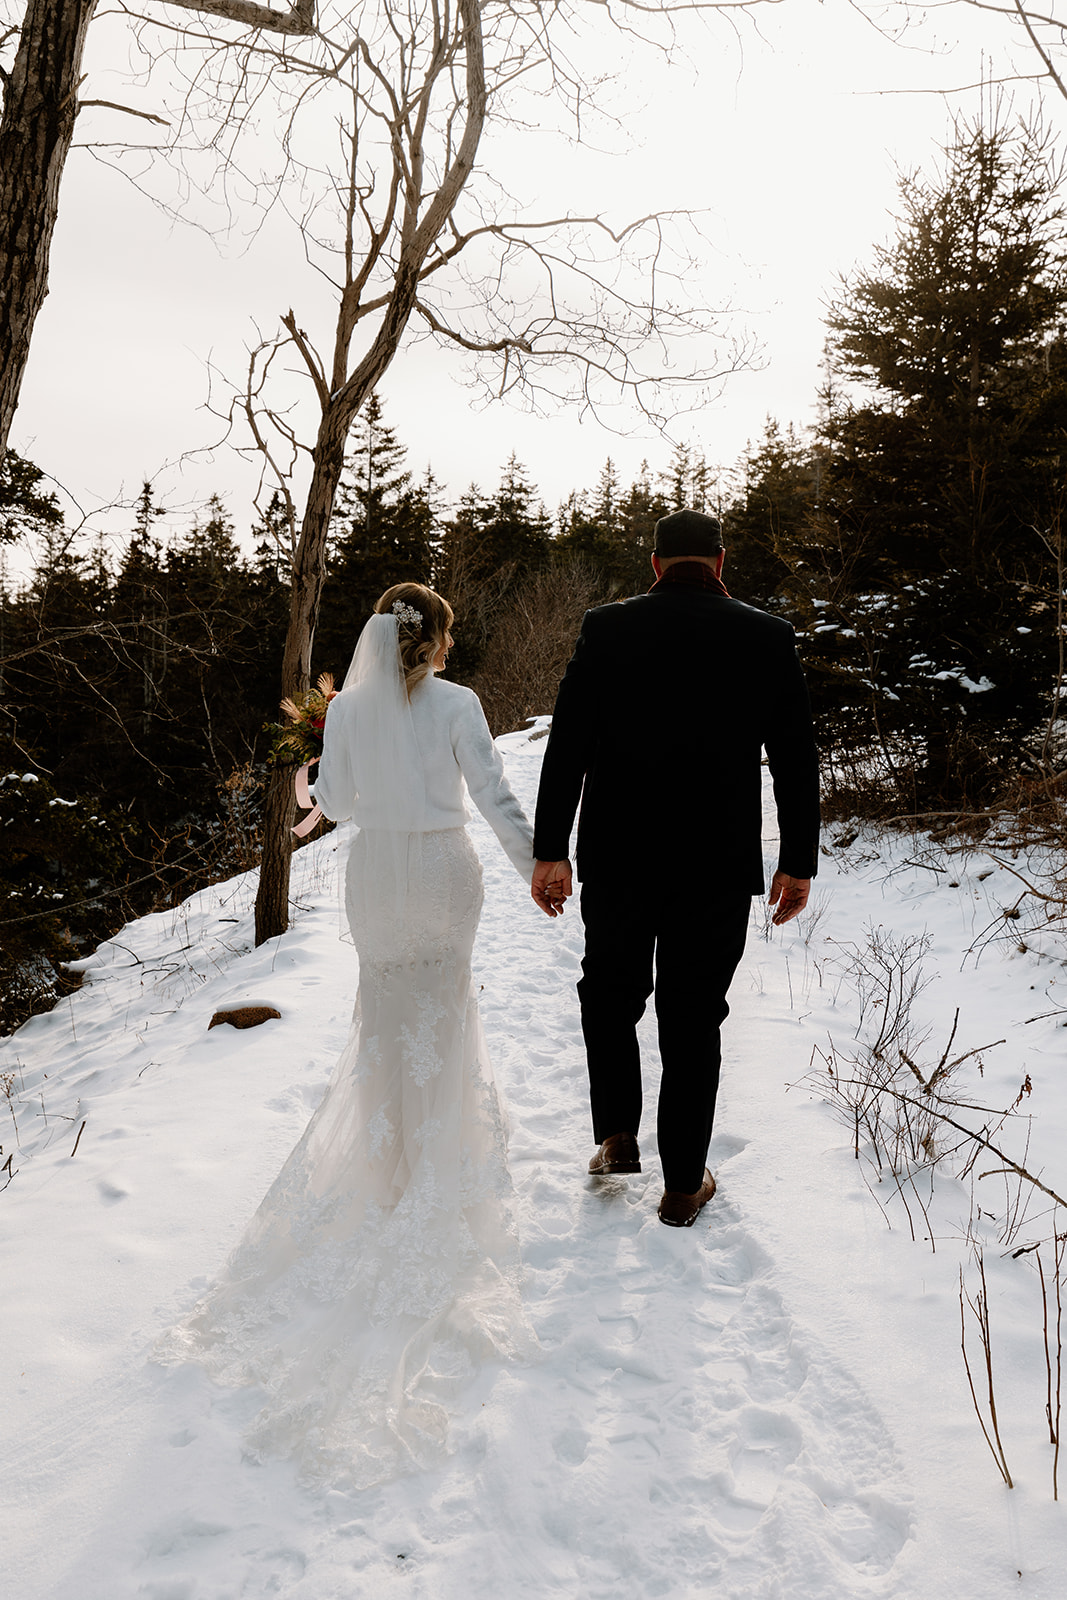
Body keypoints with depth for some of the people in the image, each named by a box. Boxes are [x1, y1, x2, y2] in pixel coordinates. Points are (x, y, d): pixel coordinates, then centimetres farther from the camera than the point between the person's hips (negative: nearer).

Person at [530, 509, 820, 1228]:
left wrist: (550, 852, 0)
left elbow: (566, 749, -5)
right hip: (719, 871, 1)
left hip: (617, 864, 0)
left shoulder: (606, 629, -4)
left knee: (610, 997, 23)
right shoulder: (769, 637, -2)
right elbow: (797, 762, 0)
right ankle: (684, 1184, 21)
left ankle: (617, 1137, 21)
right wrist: (799, 864, 9)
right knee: (693, 1021, 11)